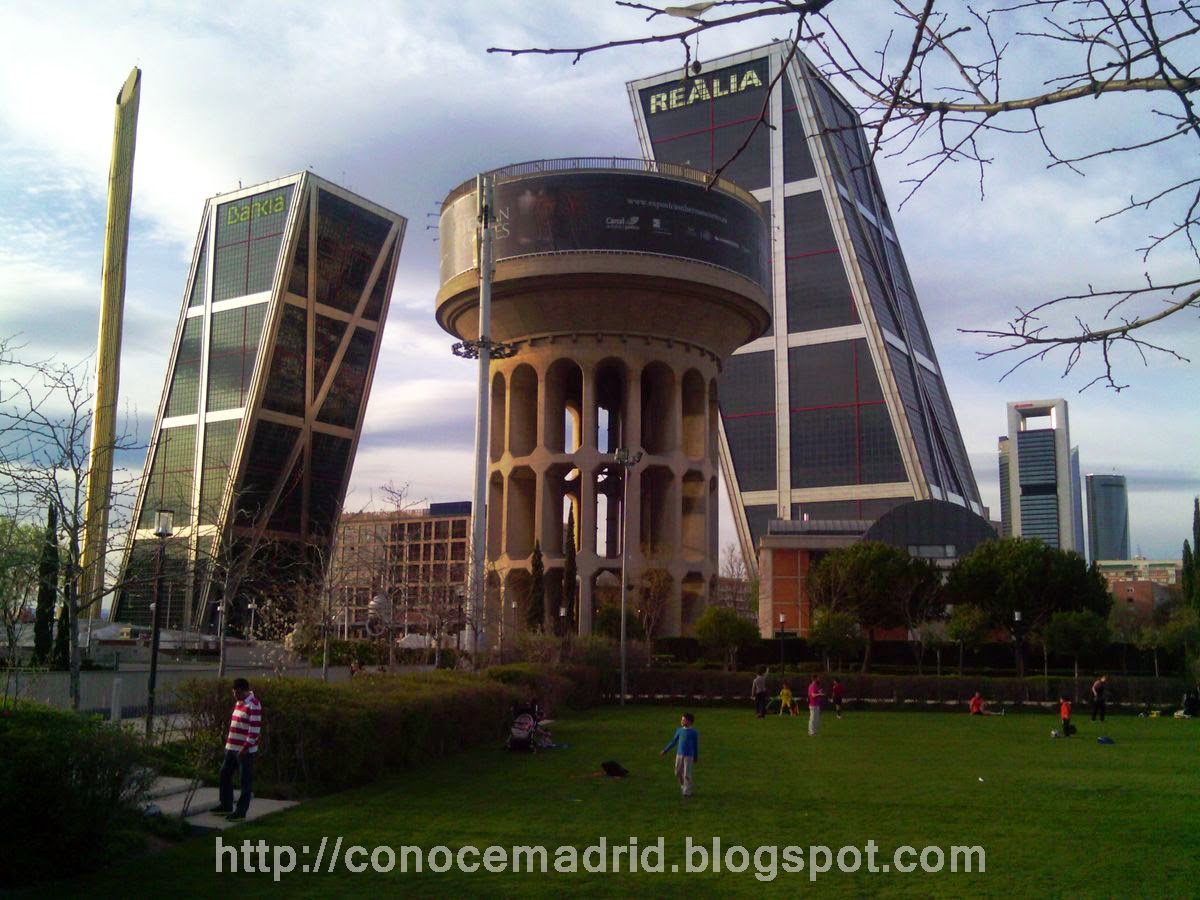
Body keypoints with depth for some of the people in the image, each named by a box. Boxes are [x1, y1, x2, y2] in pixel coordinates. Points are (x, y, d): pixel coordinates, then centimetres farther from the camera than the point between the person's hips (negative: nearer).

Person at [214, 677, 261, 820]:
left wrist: (245, 748, -23)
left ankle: (241, 812, 4)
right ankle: (226, 805, 29)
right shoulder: (239, 702, 12)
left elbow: (255, 729, -21)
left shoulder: (253, 705, -17)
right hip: (232, 748, 10)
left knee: (246, 781, -1)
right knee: (225, 774, 16)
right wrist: (228, 742, 20)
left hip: (245, 750, -10)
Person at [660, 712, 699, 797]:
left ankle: (687, 792, 4)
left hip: (689, 756, -4)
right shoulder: (679, 730, 3)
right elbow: (673, 741, 12)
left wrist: (696, 758, 6)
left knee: (687, 774, -5)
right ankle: (683, 786, 31)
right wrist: (665, 750, 12)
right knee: (678, 773, 8)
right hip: (679, 754, 4)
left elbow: (696, 745, 1)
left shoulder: (694, 732, -7)